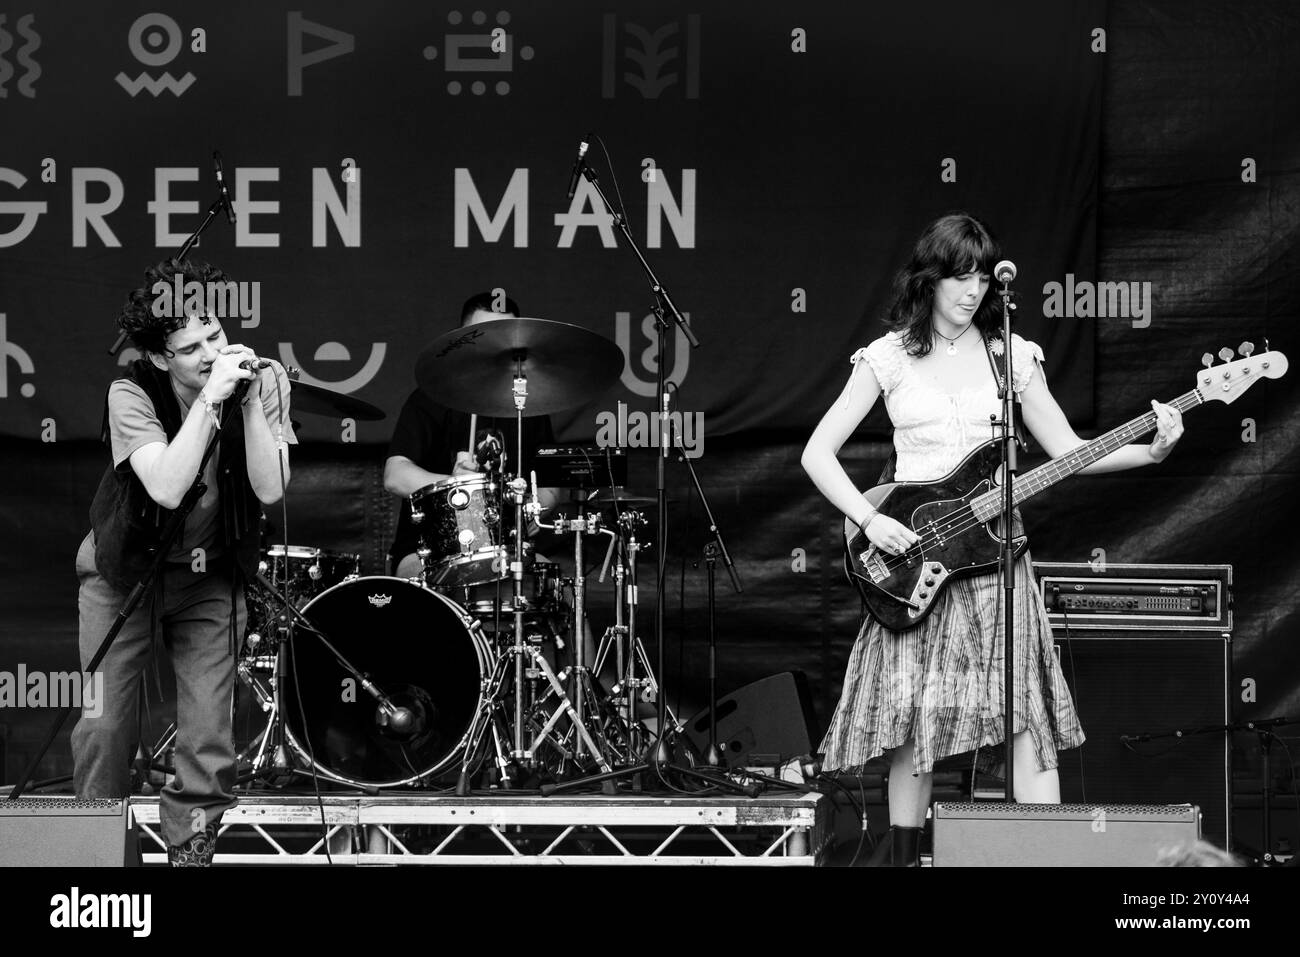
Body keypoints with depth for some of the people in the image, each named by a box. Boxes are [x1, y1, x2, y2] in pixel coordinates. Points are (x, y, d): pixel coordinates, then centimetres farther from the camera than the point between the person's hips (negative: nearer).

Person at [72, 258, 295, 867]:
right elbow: (168, 488, -35)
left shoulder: (265, 382, -15)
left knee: (208, 737, -4)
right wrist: (212, 395, -37)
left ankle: (191, 848, 12)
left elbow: (270, 490, -23)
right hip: (125, 569, -1)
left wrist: (249, 402, -31)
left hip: (211, 578, 2)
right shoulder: (131, 395, -22)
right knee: (104, 725, 3)